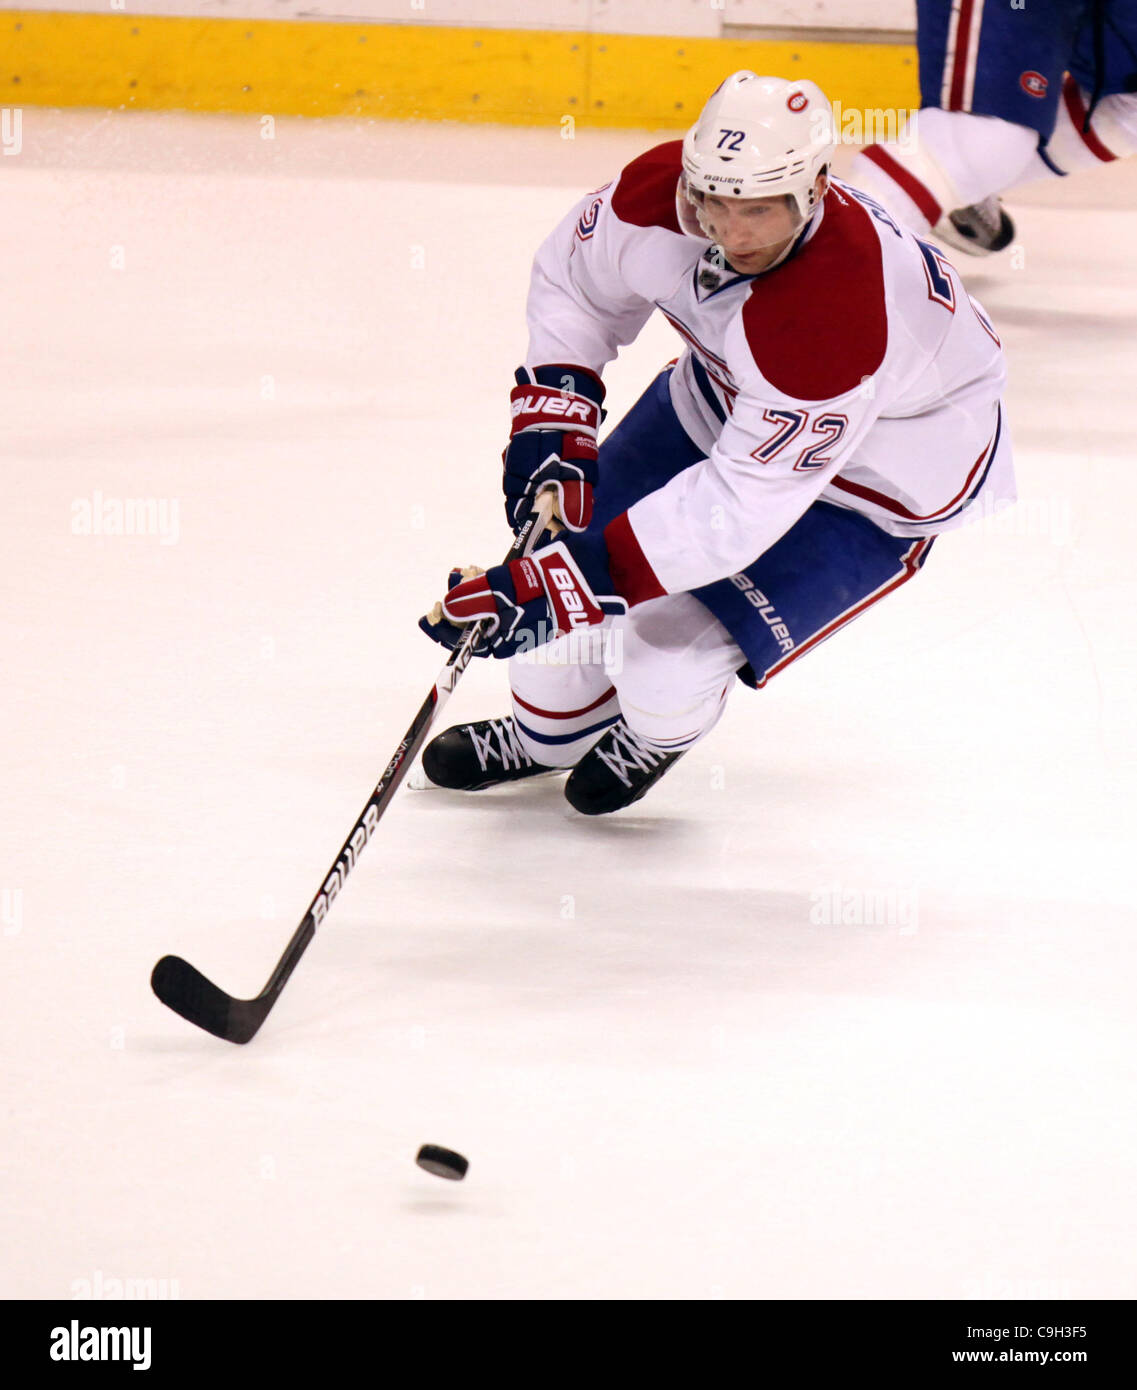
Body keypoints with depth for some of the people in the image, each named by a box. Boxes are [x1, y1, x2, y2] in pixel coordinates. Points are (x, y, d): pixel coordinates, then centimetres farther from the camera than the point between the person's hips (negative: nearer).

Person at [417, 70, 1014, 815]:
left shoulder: (834, 320, -44)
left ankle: (658, 732, 26)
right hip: (727, 394, 6)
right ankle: (548, 734, 39)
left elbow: (740, 506, -40)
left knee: (668, 656, -15)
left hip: (880, 469, -6)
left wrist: (560, 585, -42)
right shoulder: (659, 191, -26)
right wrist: (553, 414, -15)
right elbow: (575, 276, -2)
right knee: (574, 531, 5)